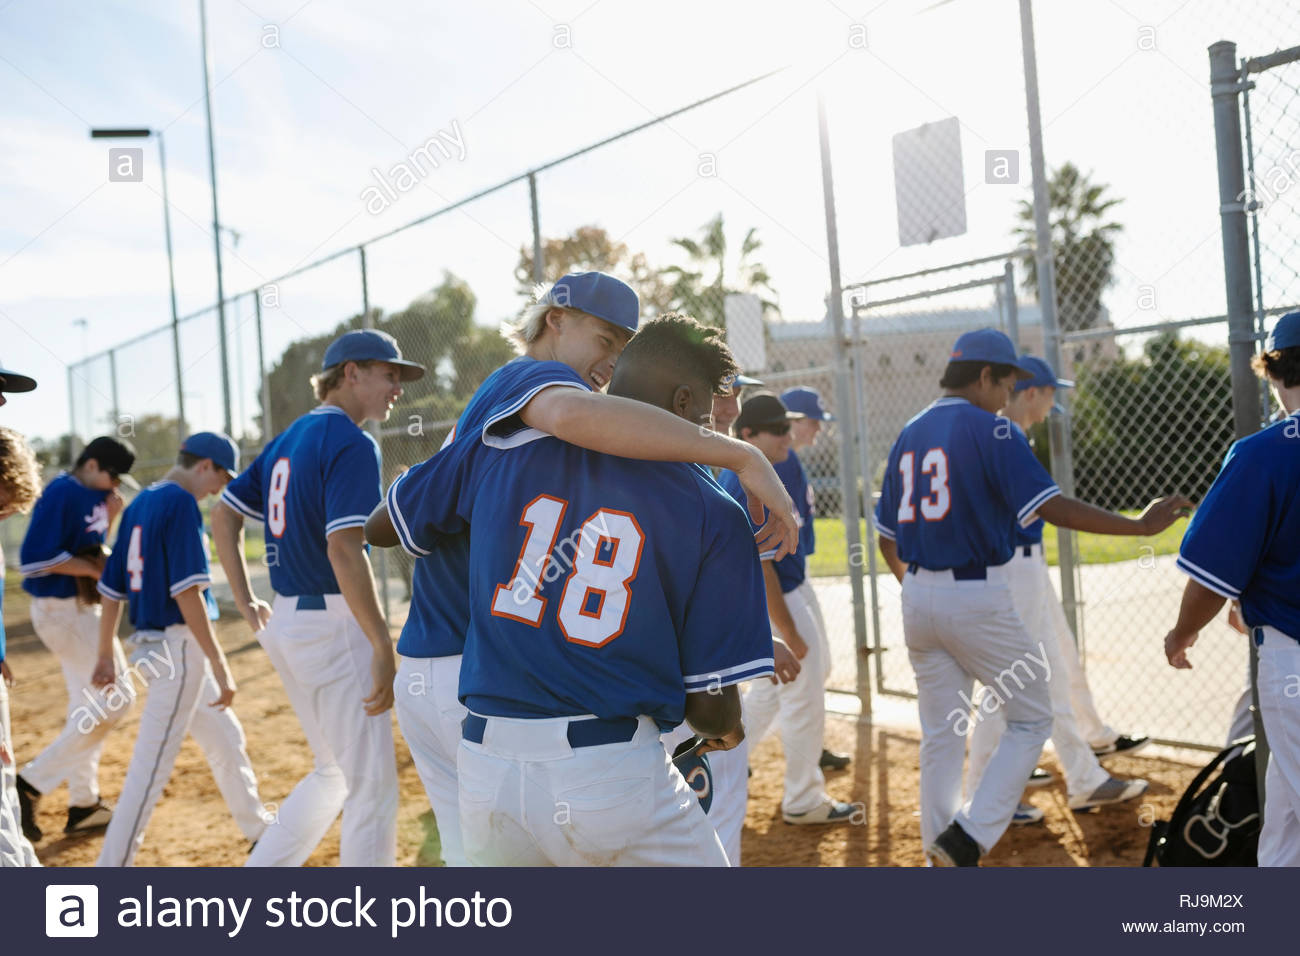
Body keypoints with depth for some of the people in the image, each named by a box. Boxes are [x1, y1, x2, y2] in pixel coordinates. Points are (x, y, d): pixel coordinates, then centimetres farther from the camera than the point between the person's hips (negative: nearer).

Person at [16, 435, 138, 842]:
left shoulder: (92, 495, 9)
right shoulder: (61, 495, -18)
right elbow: (35, 560, -24)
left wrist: (109, 519, 2)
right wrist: (94, 569, -19)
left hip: (79, 608, 10)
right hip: (62, 609, -10)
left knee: (89, 707, 16)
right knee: (114, 701, -9)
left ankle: (84, 803, 26)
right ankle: (32, 783, -5)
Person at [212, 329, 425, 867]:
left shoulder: (286, 440, 14)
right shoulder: (351, 443, -13)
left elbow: (224, 516, 18)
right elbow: (344, 549, -23)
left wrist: (246, 604, 16)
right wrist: (383, 647, -23)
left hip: (285, 622, 9)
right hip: (335, 626, -9)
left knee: (334, 773, 21)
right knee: (372, 787, 0)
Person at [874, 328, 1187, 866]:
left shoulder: (909, 435, 11)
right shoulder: (989, 430, -10)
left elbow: (887, 537, 15)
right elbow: (1052, 507, -19)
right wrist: (1139, 525, -14)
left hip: (918, 599, 7)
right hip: (977, 598, -7)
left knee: (941, 732, 16)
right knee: (1031, 719, 6)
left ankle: (942, 854, 22)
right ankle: (969, 837, -4)